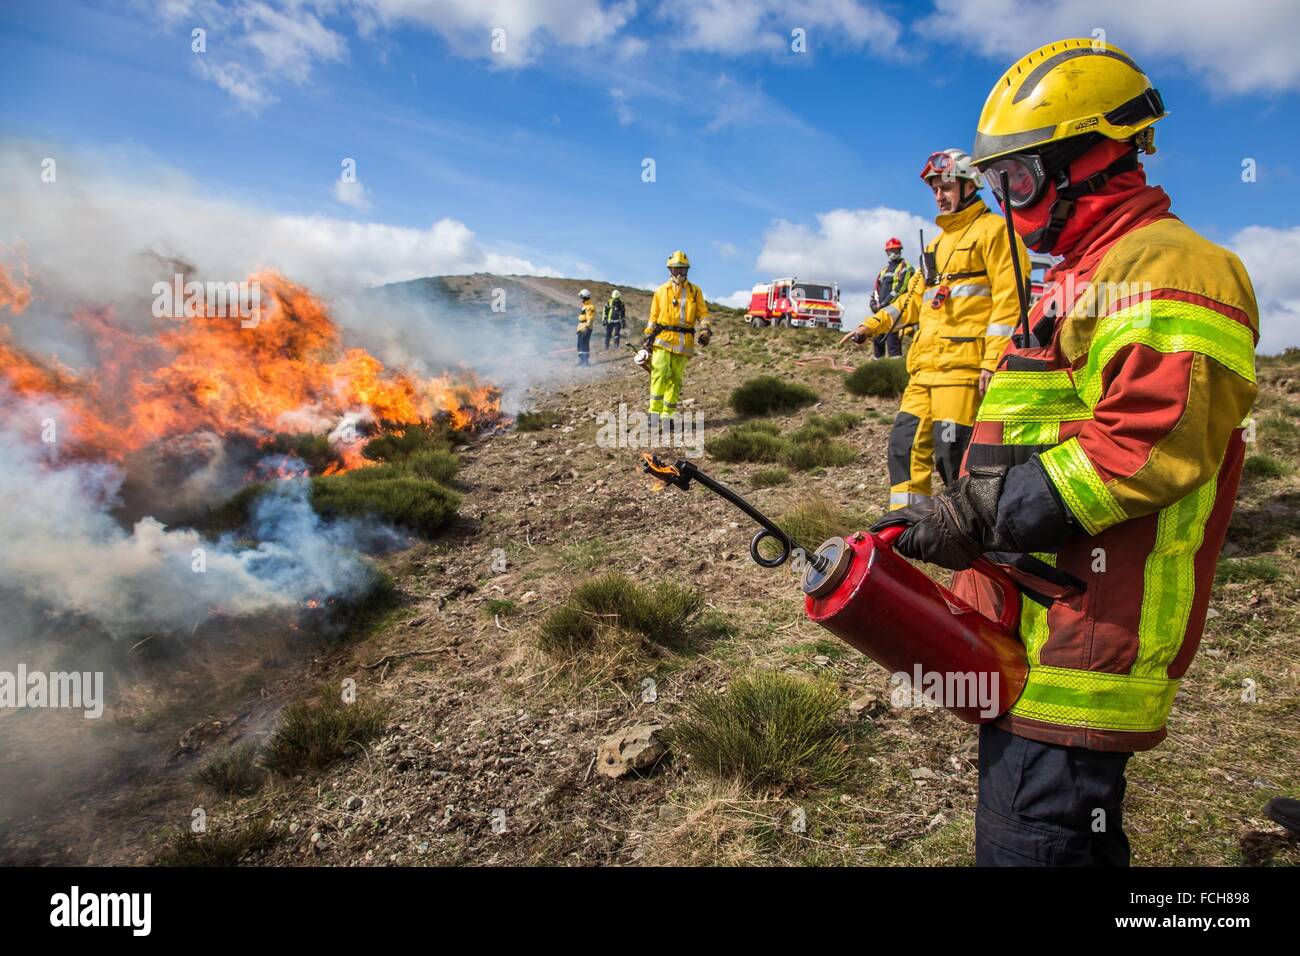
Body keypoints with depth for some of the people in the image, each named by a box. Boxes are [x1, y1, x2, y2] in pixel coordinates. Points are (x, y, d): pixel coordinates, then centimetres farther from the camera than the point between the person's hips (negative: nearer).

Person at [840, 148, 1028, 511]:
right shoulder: (939, 242, 28)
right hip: (926, 364, 9)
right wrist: (873, 325, 16)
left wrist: (992, 359, -16)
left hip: (963, 361, -8)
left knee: (953, 451, -13)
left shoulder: (993, 229, 2)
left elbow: (1008, 297, -8)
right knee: (906, 443, 5)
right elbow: (915, 296, 30)